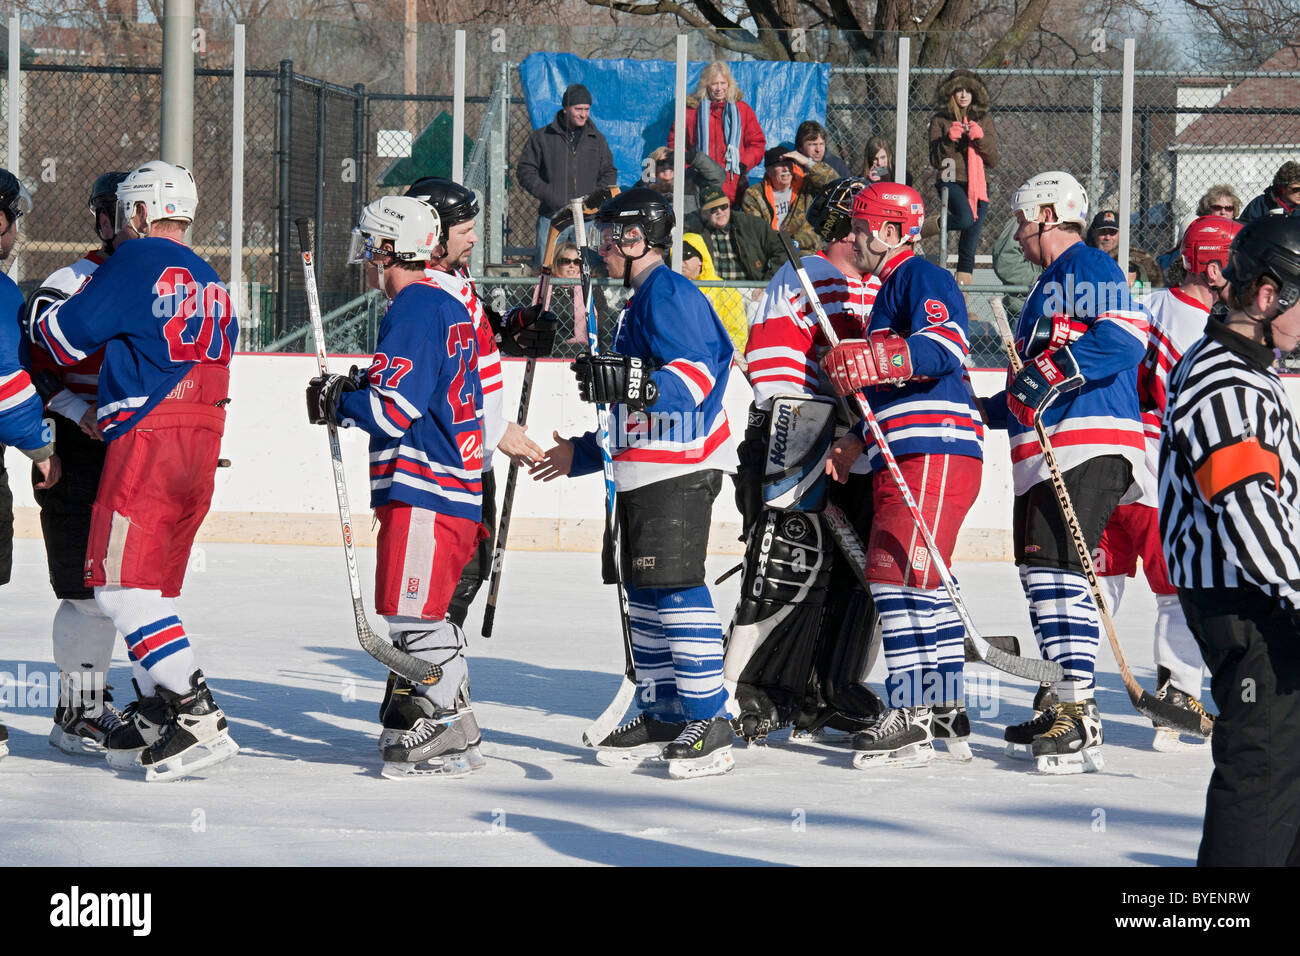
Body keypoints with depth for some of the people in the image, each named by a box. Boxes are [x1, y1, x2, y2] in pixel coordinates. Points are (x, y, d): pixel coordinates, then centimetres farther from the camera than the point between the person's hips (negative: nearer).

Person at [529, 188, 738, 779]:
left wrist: (633, 384, -37)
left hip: (679, 470, -11)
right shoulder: (641, 302, 23)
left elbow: (696, 375, -24)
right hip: (645, 472, 11)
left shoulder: (668, 294, -10)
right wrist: (583, 453, 29)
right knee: (644, 594, 12)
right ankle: (664, 717, 19)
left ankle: (709, 724, -15)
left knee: (675, 588, -15)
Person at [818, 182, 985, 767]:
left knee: (899, 575, -16)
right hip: (907, 457, 11)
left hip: (936, 453, -11)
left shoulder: (921, 278, -5)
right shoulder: (893, 287, 28)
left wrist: (868, 362, -31)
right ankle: (947, 715, 17)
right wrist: (856, 444, 26)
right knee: (924, 586, 12)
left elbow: (944, 349, -23)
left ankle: (911, 719, -18)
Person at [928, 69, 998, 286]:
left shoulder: (984, 120, 12)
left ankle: (964, 273, 9)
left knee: (973, 230, -1)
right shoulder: (940, 121, 5)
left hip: (978, 184, 4)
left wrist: (980, 138, -10)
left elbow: (993, 160, 6)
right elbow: (935, 160, -1)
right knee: (965, 219, -30)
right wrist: (949, 139, -16)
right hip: (950, 181, -4)